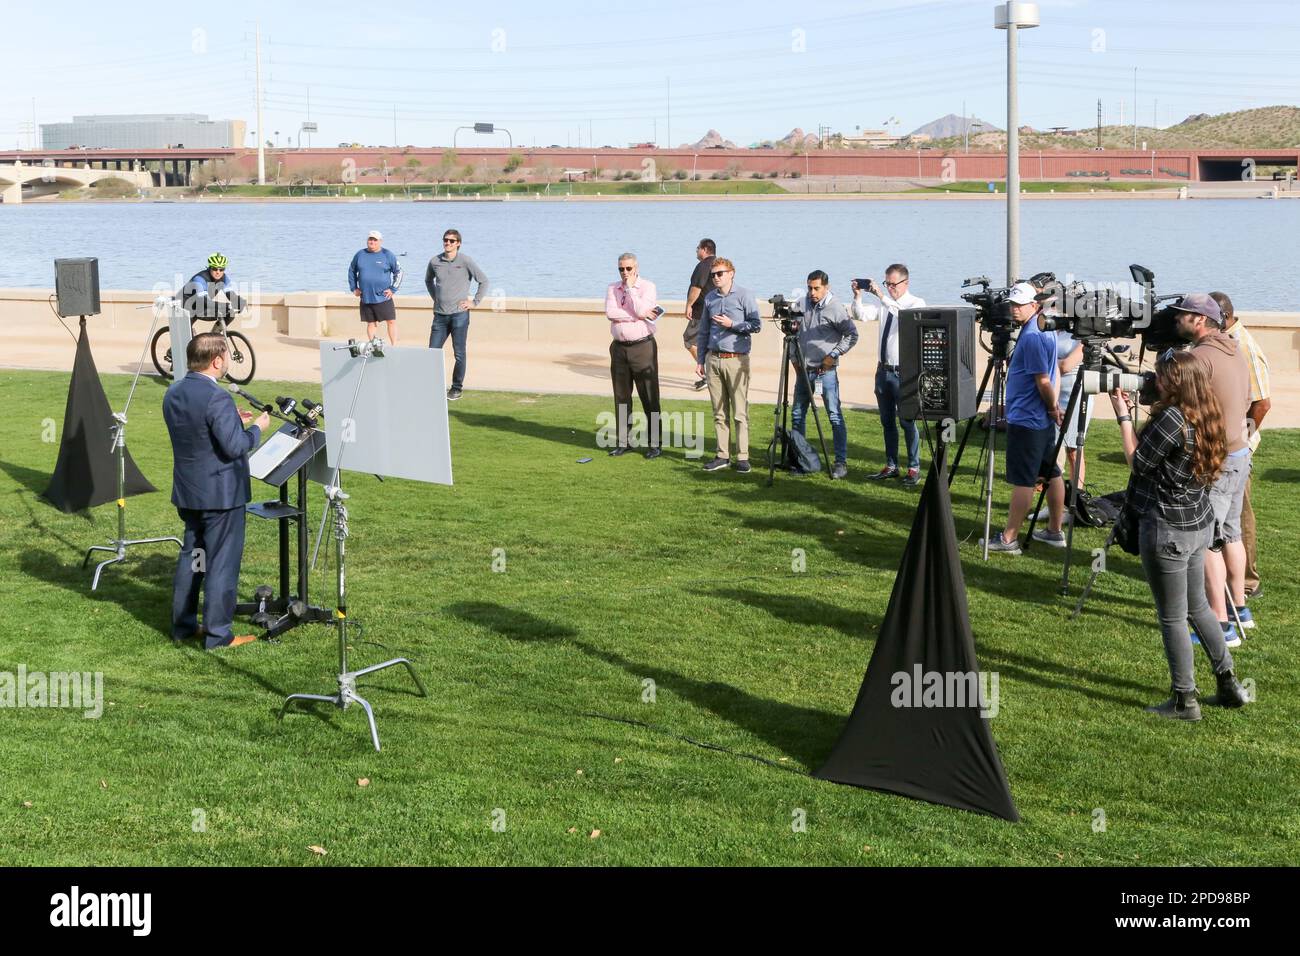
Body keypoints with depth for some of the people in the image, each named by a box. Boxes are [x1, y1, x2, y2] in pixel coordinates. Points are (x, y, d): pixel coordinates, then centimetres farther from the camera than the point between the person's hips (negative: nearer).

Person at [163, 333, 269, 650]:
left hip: (187, 492, 8)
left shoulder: (173, 394, 4)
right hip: (220, 493, -8)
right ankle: (218, 633, 5)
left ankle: (182, 624, 27)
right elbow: (235, 446, -23)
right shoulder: (217, 398, -22)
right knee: (222, 562, 1)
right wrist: (257, 427, -6)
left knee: (191, 556, 19)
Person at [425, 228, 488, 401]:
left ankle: (456, 389, 9)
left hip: (459, 314, -4)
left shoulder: (465, 261, -5)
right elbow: (428, 280, 25)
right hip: (440, 315, 4)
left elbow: (483, 281, 1)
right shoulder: (435, 262, 5)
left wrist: (475, 302, -2)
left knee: (459, 354, 0)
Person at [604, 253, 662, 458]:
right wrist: (639, 315, -13)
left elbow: (640, 310, -19)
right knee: (621, 397, 9)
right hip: (619, 347, 4)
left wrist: (630, 287, -10)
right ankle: (622, 442, 16)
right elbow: (610, 313, -8)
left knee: (649, 397, -3)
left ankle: (654, 443, 1)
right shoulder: (612, 288, 9)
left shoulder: (647, 287, -2)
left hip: (642, 347, -4)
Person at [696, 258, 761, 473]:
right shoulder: (710, 298, 12)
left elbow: (756, 325, -6)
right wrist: (700, 360, 15)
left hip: (736, 360, -5)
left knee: (740, 412, -4)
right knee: (719, 412, 7)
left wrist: (731, 324, -15)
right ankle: (723, 455, 12)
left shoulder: (744, 296, -3)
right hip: (713, 360, 5)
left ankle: (742, 456, -2)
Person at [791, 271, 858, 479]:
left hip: (826, 370, -6)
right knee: (797, 414, 12)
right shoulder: (804, 302, 7)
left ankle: (841, 462, -5)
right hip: (804, 369, 6)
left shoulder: (835, 308, -9)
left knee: (835, 416, -7)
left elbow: (852, 335, -7)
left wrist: (833, 355, -11)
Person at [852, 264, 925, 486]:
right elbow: (861, 315, -1)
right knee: (887, 421, 13)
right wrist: (858, 296, -17)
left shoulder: (917, 303, -8)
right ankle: (891, 466, 22)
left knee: (907, 422, -3)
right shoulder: (884, 304, 8)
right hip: (883, 370, 6)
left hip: (903, 373, -6)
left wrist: (882, 296, -33)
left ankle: (914, 468, 7)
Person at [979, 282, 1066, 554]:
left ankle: (1008, 539, -1)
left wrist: (1052, 408, -8)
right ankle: (1054, 531, 22)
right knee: (1051, 473, 13)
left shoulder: (1032, 337, -19)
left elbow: (1044, 381, -21)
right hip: (1043, 419, 10)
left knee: (1022, 480, -5)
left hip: (1025, 420, -10)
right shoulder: (1045, 331, 12)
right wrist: (1054, 408, 16)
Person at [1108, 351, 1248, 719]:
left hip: (1167, 530, -9)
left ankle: (1184, 700, 10)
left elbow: (1138, 463, -12)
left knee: (1172, 617, 2)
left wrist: (1124, 416, -6)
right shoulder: (1206, 416, 5)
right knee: (1197, 606, 21)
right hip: (1199, 524, 9)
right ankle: (1229, 684, 28)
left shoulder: (1170, 418, -22)